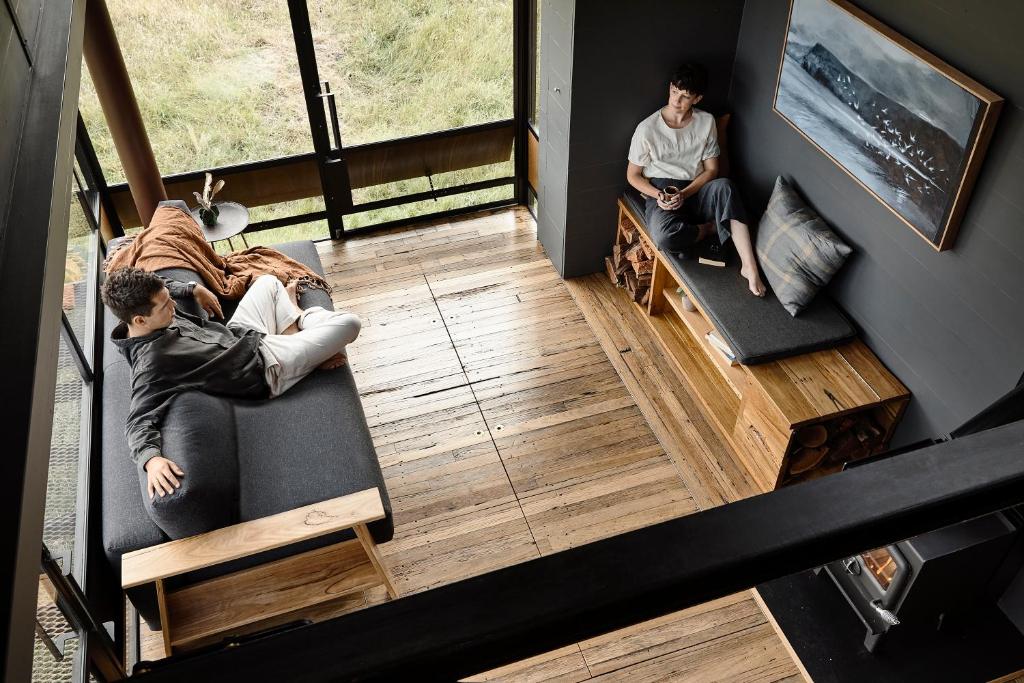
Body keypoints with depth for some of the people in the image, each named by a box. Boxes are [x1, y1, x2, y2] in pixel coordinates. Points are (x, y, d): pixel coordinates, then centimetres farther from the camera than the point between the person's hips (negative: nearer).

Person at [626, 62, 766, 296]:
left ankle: (749, 266, -37)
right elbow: (633, 175, 2)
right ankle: (710, 228, -6)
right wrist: (657, 195, -17)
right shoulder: (647, 128, -7)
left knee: (724, 186, -36)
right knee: (665, 237, -39)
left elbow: (711, 169, 3)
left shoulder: (706, 122, 1)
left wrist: (684, 194, -15)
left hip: (696, 191, 2)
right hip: (661, 193, -2)